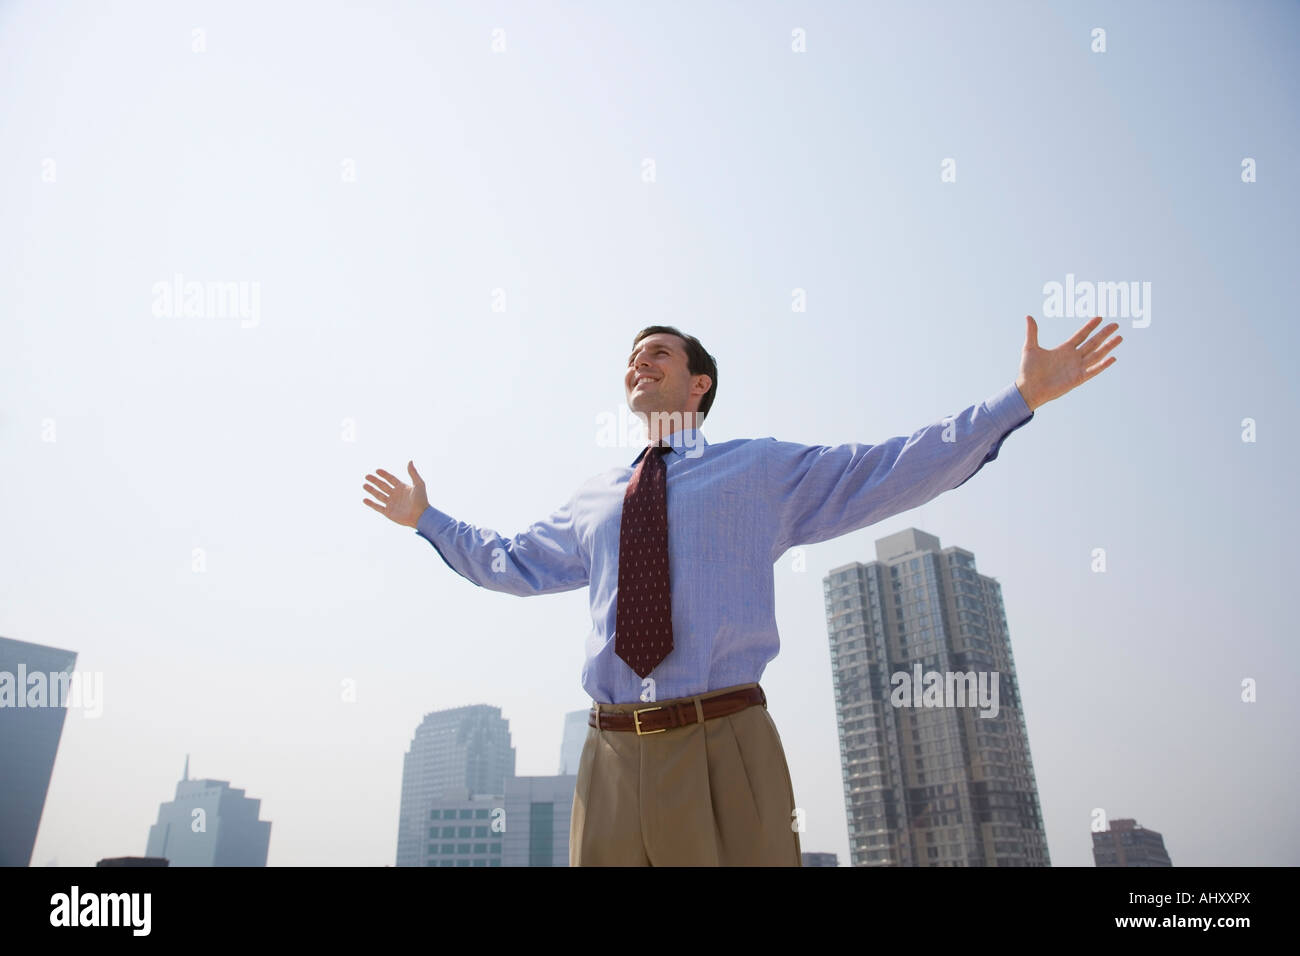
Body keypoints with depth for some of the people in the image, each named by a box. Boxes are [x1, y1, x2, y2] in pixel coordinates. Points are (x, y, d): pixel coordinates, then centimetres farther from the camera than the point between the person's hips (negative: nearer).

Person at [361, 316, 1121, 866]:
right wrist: (426, 519, 36)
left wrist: (1020, 399, -5)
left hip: (724, 746, -3)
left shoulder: (762, 470, 9)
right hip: (613, 756, 4)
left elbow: (893, 472, 2)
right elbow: (514, 562, 34)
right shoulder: (593, 502, 20)